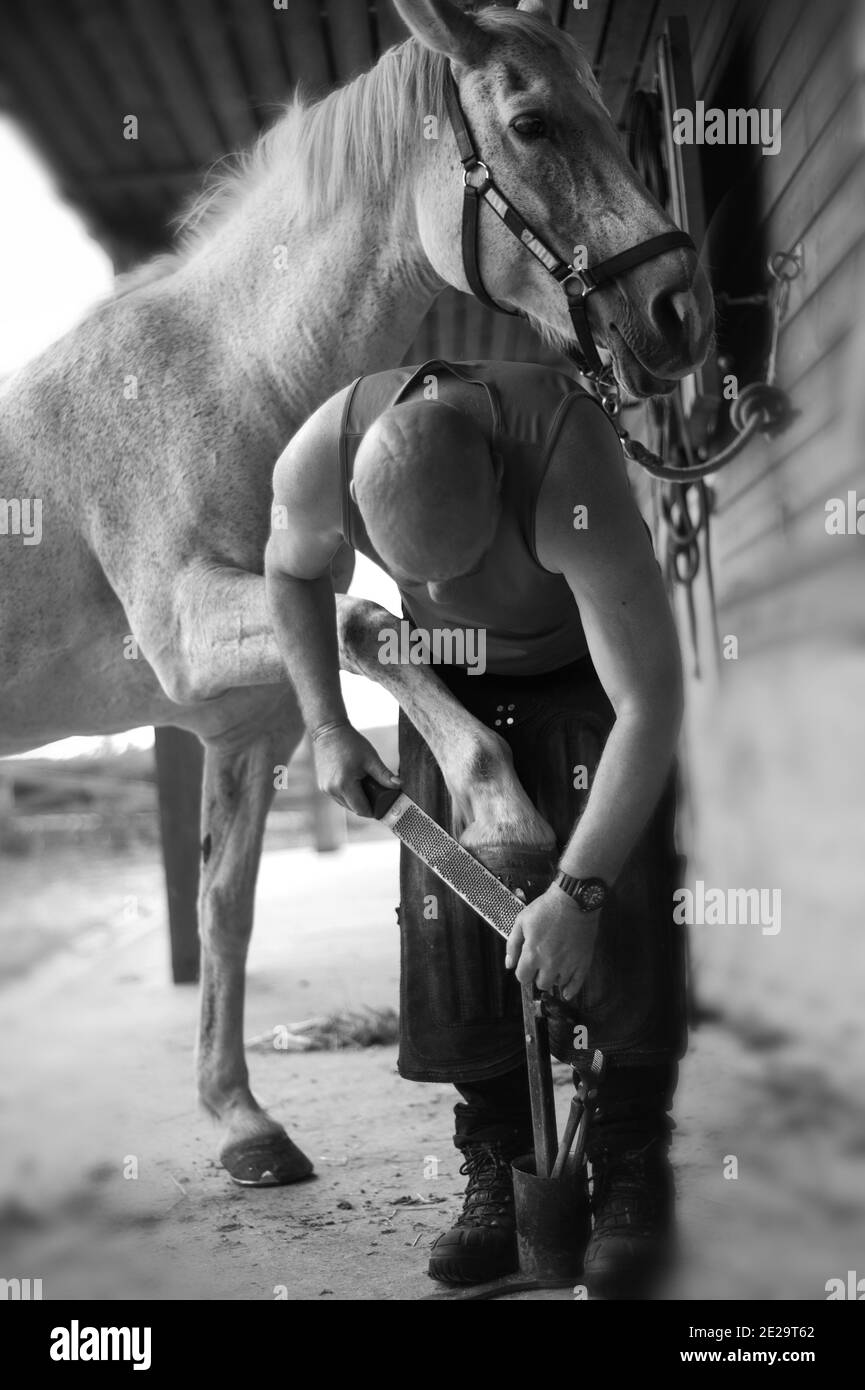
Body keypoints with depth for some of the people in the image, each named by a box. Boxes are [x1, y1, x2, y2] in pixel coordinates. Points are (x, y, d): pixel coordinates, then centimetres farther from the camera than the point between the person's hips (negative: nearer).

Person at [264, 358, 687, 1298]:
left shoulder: (571, 476, -42)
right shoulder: (316, 463, -29)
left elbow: (650, 705, -39)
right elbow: (290, 572, -2)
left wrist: (576, 892, -39)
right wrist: (326, 728, -9)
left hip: (591, 671, -3)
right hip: (452, 680, 3)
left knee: (624, 916, -13)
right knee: (449, 919, -5)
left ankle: (632, 1183, 0)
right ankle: (497, 1176, 8)